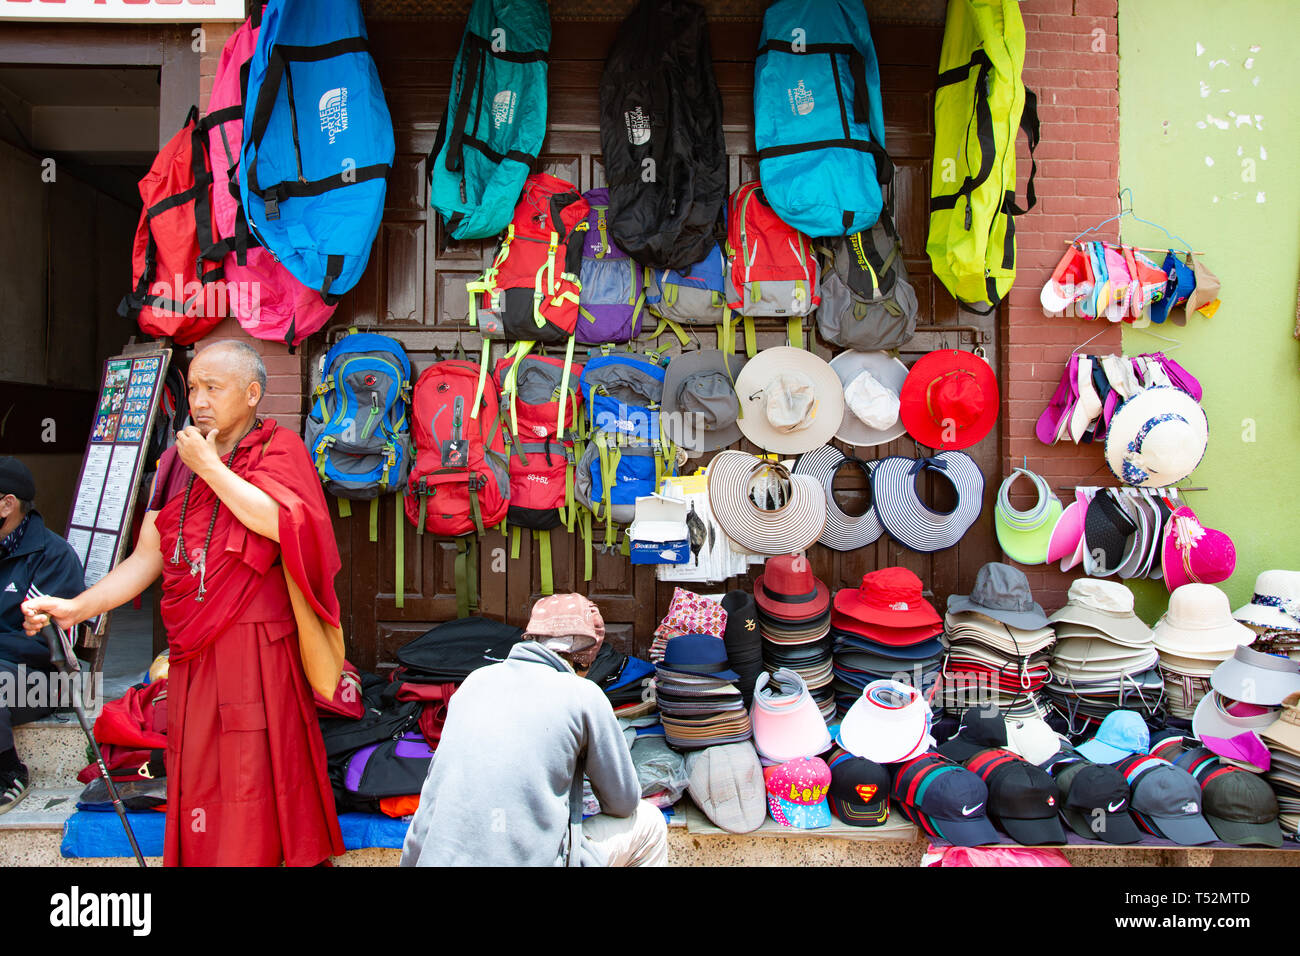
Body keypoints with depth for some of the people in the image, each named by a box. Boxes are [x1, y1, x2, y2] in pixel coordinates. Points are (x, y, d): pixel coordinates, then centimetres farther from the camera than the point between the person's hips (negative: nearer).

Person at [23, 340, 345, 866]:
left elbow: (282, 522, -20)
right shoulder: (178, 459, 13)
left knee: (255, 775, -1)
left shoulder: (280, 448, 0)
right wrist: (77, 606, -2)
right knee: (193, 778, 10)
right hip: (192, 652, 5)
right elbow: (147, 558, 11)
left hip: (256, 646, -5)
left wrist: (211, 467, -10)